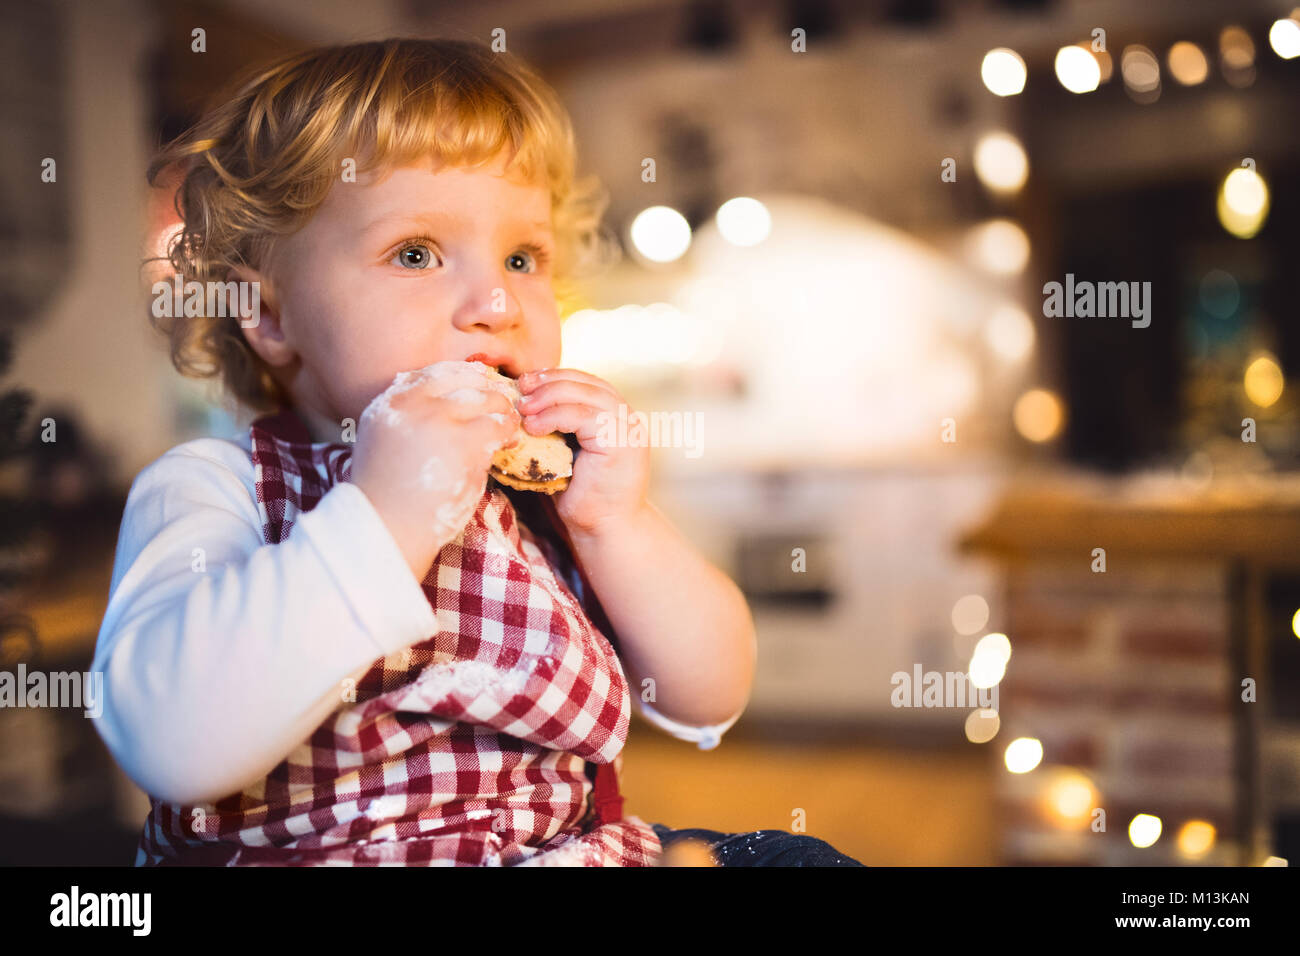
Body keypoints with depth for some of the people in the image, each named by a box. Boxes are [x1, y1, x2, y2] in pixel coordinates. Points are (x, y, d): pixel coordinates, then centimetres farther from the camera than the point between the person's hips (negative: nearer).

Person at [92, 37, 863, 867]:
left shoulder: (547, 490, 4)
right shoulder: (212, 489, -7)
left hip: (573, 844, 4)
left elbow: (708, 705, 4)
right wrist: (382, 522, -29)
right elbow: (172, 742, -24)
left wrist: (621, 527, -10)